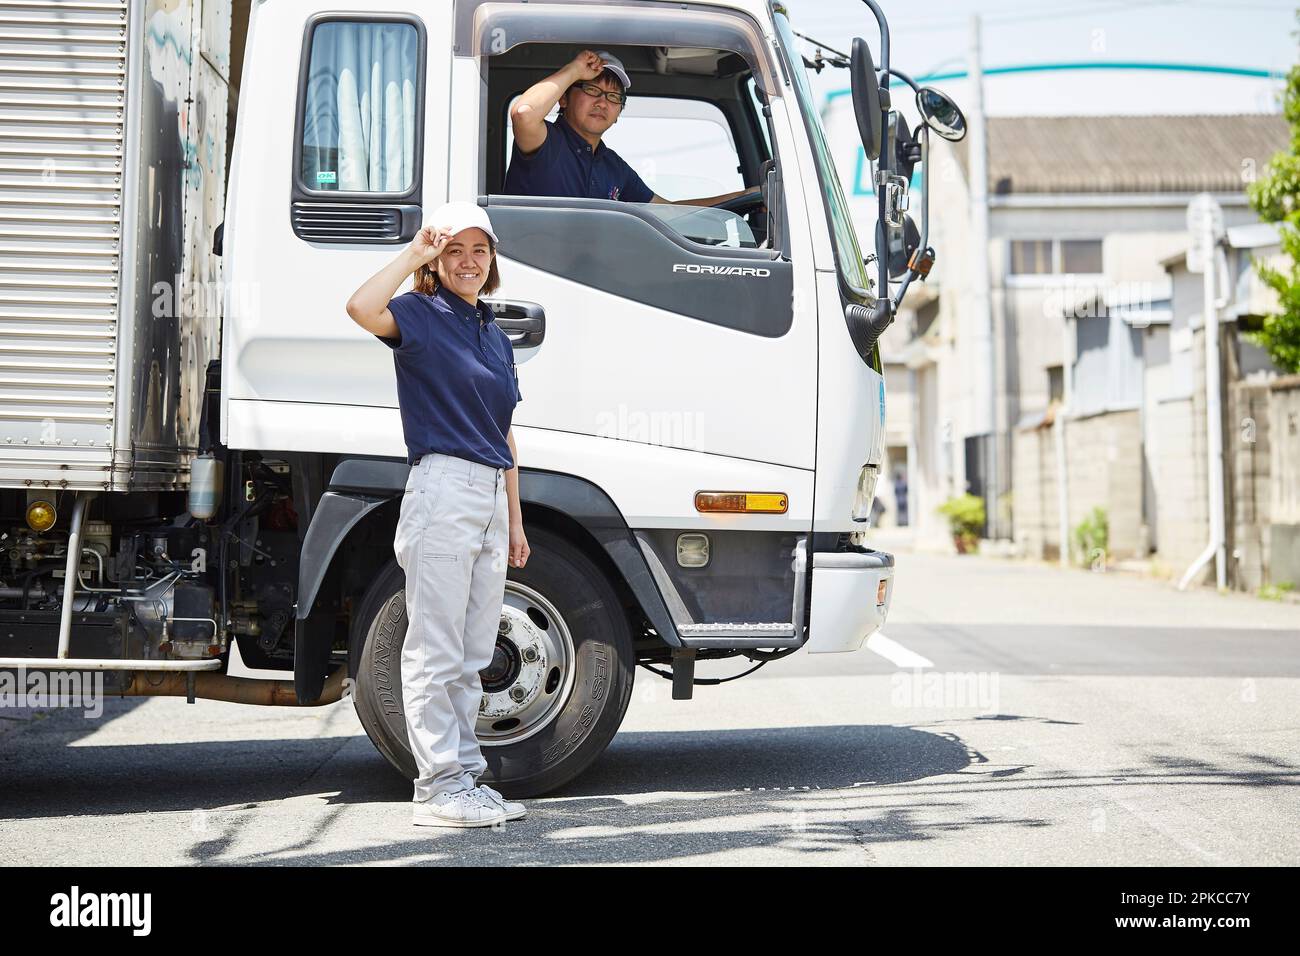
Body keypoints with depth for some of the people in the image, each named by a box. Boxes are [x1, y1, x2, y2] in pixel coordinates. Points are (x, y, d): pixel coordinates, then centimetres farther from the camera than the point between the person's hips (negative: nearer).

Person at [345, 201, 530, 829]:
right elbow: (362, 308, -26)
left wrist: (515, 519, 19)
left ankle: (467, 777, 18)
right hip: (442, 488, -8)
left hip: (491, 497, 8)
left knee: (473, 655, 11)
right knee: (436, 651, -5)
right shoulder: (420, 316, -1)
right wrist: (415, 254, -12)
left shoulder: (495, 336, 20)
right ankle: (437, 786, -1)